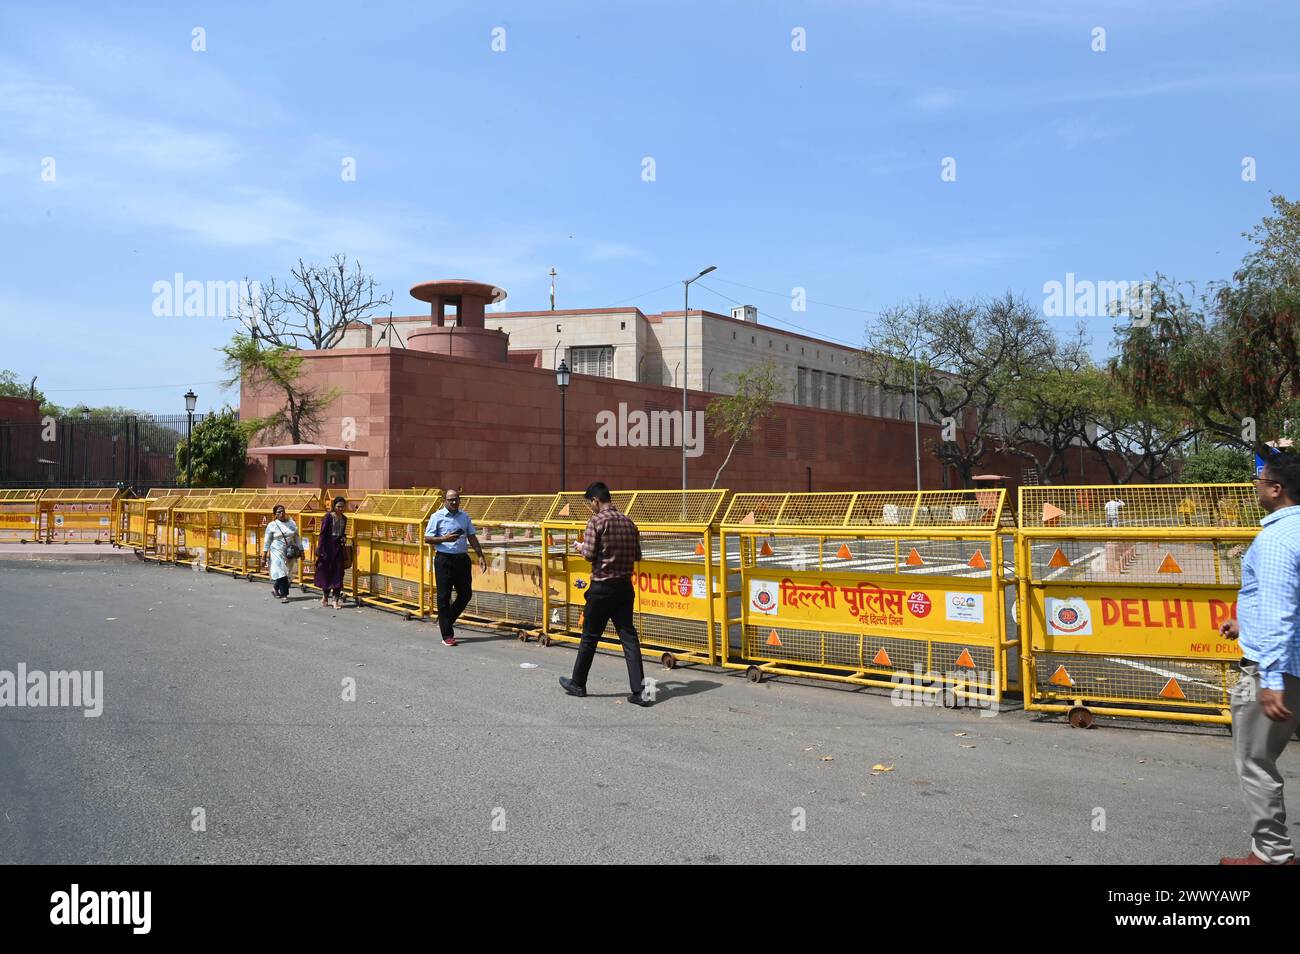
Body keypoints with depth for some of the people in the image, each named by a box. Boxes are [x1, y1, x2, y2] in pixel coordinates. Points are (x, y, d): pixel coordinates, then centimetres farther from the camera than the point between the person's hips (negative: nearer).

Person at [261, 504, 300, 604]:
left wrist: (301, 551, 8)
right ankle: (284, 595, -4)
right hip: (277, 553, -3)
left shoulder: (291, 523, 6)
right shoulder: (272, 525, -2)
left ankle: (275, 587, 32)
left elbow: (296, 538, 12)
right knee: (281, 573, -11)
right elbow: (267, 542, 0)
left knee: (287, 574, 5)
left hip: (290, 553, 3)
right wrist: (264, 557, -4)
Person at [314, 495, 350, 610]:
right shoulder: (329, 516, -8)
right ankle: (325, 595, 27)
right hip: (328, 546, -4)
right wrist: (320, 549, -15)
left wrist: (344, 539, 0)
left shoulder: (344, 518, 9)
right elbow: (323, 533, -10)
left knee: (338, 573, 0)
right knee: (326, 571, 6)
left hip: (339, 548, 4)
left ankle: (336, 600, 1)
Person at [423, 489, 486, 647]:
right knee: (444, 597, -1)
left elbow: (472, 537, 12)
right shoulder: (437, 516, -3)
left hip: (462, 559, 5)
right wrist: (444, 539, -19)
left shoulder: (464, 516, 11)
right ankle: (447, 635, 5)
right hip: (444, 560, -5)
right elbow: (427, 539, -4)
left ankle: (445, 622, 29)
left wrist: (480, 556, 4)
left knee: (466, 594, 8)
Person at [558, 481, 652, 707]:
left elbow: (590, 554, -14)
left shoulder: (597, 521, -11)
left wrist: (581, 547, 6)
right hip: (625, 587, 5)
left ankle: (578, 684, 25)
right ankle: (640, 690, -5)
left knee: (590, 637, 9)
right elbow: (637, 555, 12)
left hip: (602, 588, -5)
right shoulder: (628, 522, 8)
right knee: (628, 636, 3)